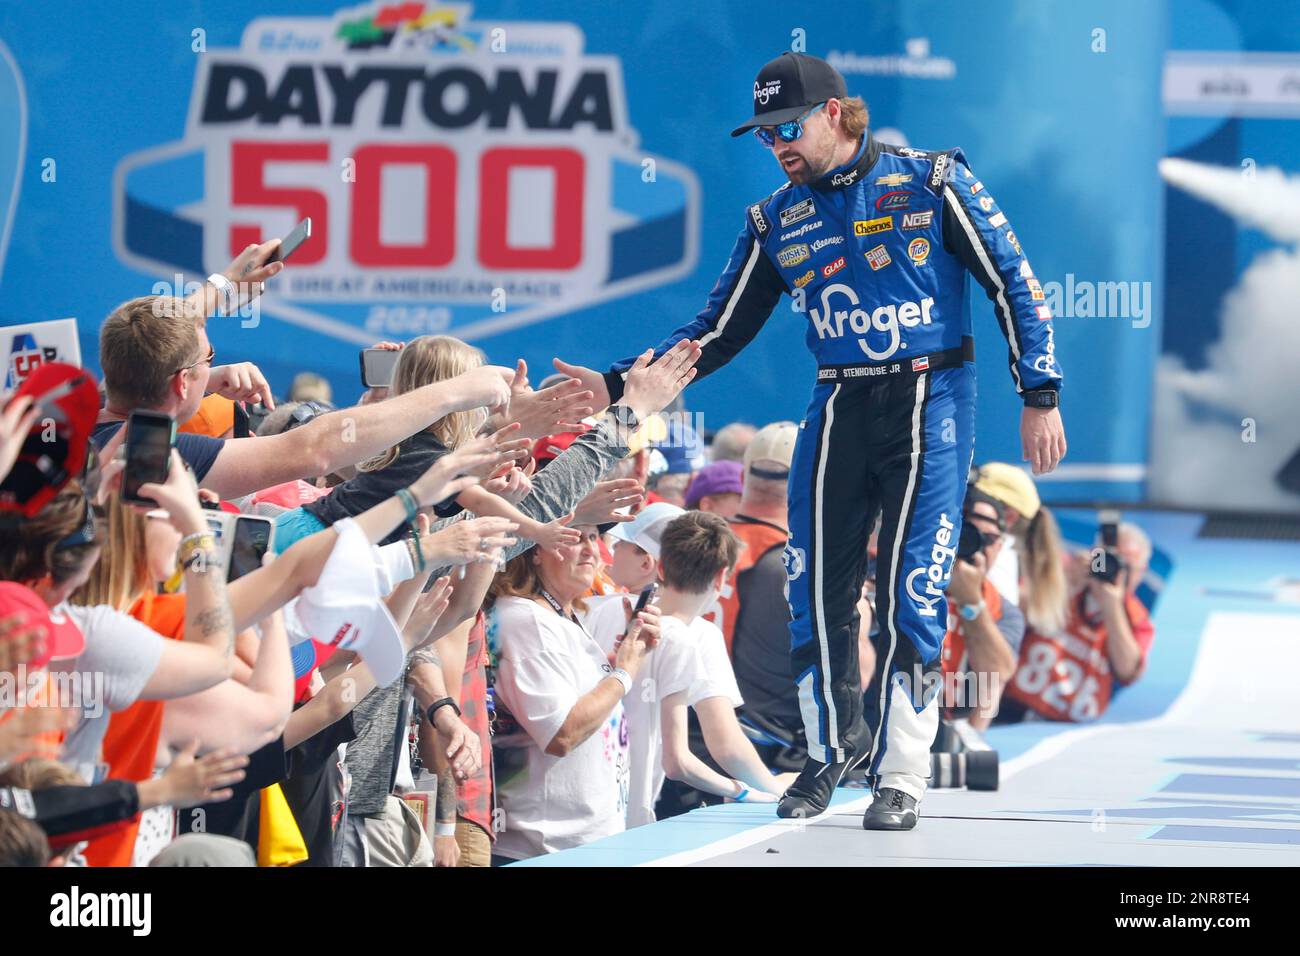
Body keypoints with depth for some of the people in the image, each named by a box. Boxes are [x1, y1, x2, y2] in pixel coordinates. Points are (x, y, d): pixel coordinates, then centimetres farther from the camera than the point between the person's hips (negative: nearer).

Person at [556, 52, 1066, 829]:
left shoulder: (932, 182, -4)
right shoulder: (778, 221, 8)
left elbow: (1014, 284, -2)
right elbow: (720, 333, 12)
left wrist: (1040, 398, -6)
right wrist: (618, 385, 2)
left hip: (930, 405, -4)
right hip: (838, 408, 4)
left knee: (910, 589, -9)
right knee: (818, 585, 0)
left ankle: (902, 769, 2)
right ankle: (835, 742, 22)